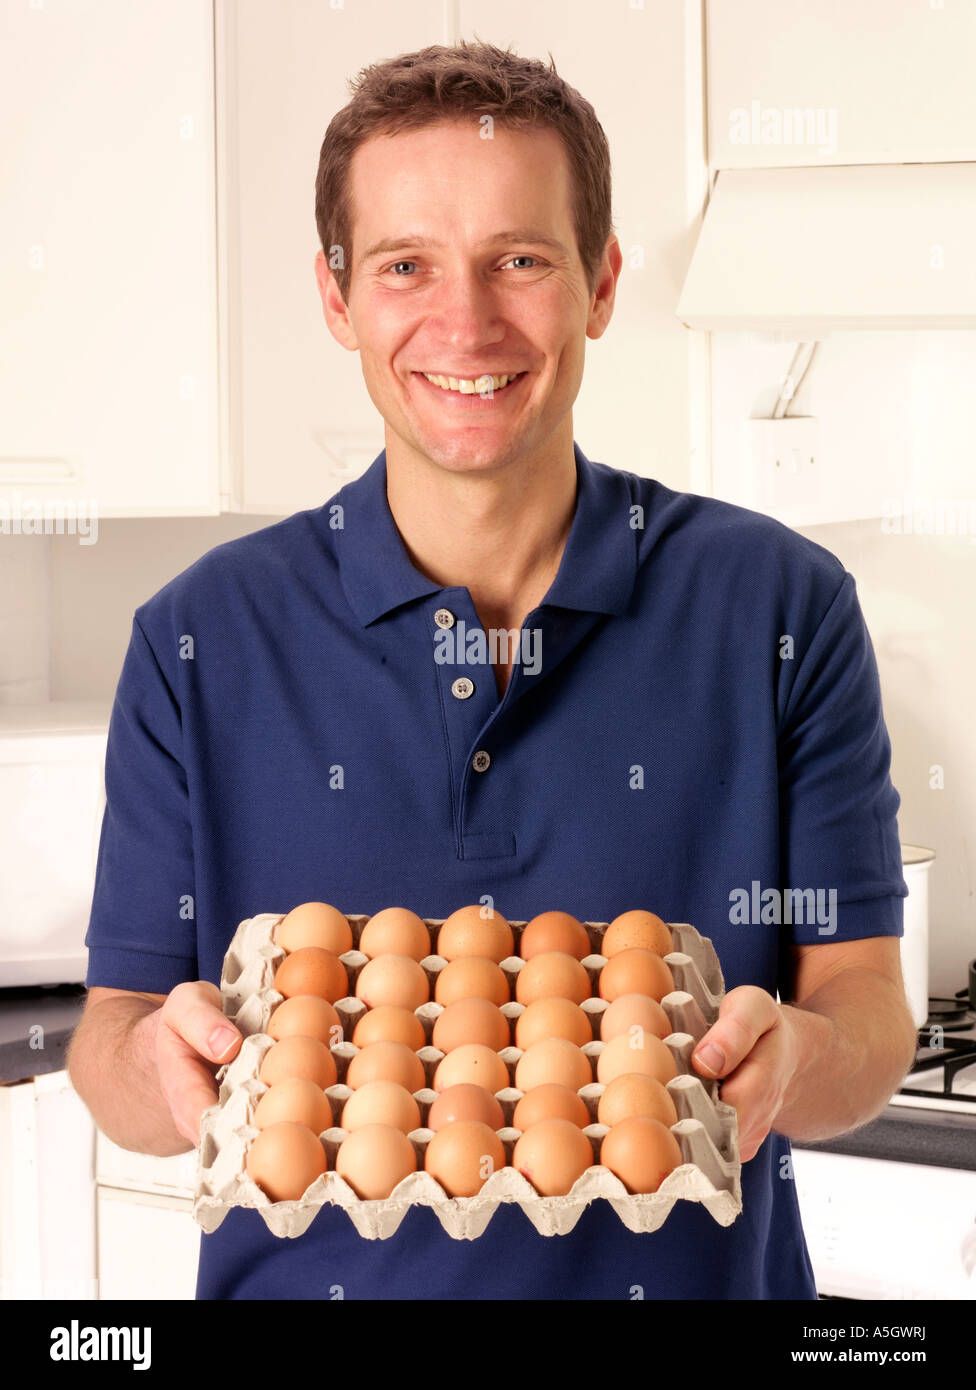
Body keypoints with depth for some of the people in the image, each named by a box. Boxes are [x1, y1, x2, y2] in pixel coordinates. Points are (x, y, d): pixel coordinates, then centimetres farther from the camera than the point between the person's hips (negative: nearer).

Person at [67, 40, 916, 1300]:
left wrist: (788, 1057, -27)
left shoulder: (781, 609, -8)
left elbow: (866, 1006, -6)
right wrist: (167, 1062, -25)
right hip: (307, 1269, 1)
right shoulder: (202, 640, -6)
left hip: (686, 1272, 0)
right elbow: (112, 1041, -4)